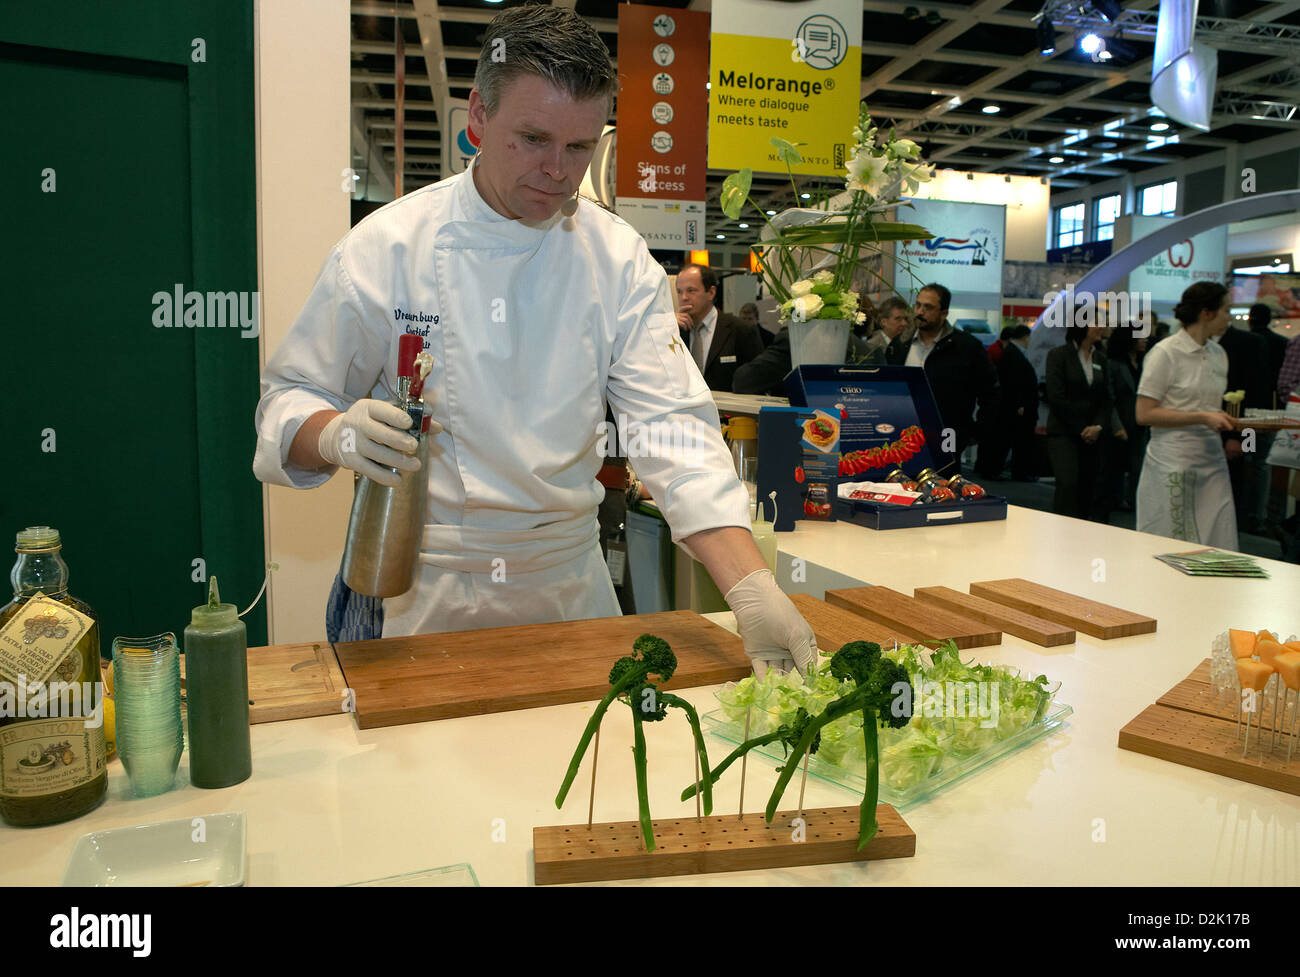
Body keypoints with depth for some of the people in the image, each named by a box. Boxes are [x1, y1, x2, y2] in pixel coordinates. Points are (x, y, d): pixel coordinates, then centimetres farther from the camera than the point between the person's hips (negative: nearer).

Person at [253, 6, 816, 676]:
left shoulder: (620, 260, -5)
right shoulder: (385, 245, -10)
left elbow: (673, 425, -14)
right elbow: (287, 401, -3)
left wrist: (752, 589, -27)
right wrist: (336, 435, -29)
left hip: (568, 586, 3)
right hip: (416, 588, -2)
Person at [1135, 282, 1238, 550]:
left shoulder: (1218, 355, 15)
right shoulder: (1165, 353, -8)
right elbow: (1144, 414, -13)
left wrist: (1230, 421, 5)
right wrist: (1202, 418, -18)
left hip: (1212, 459, 7)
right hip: (1173, 462, -7)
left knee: (1219, 545, 4)